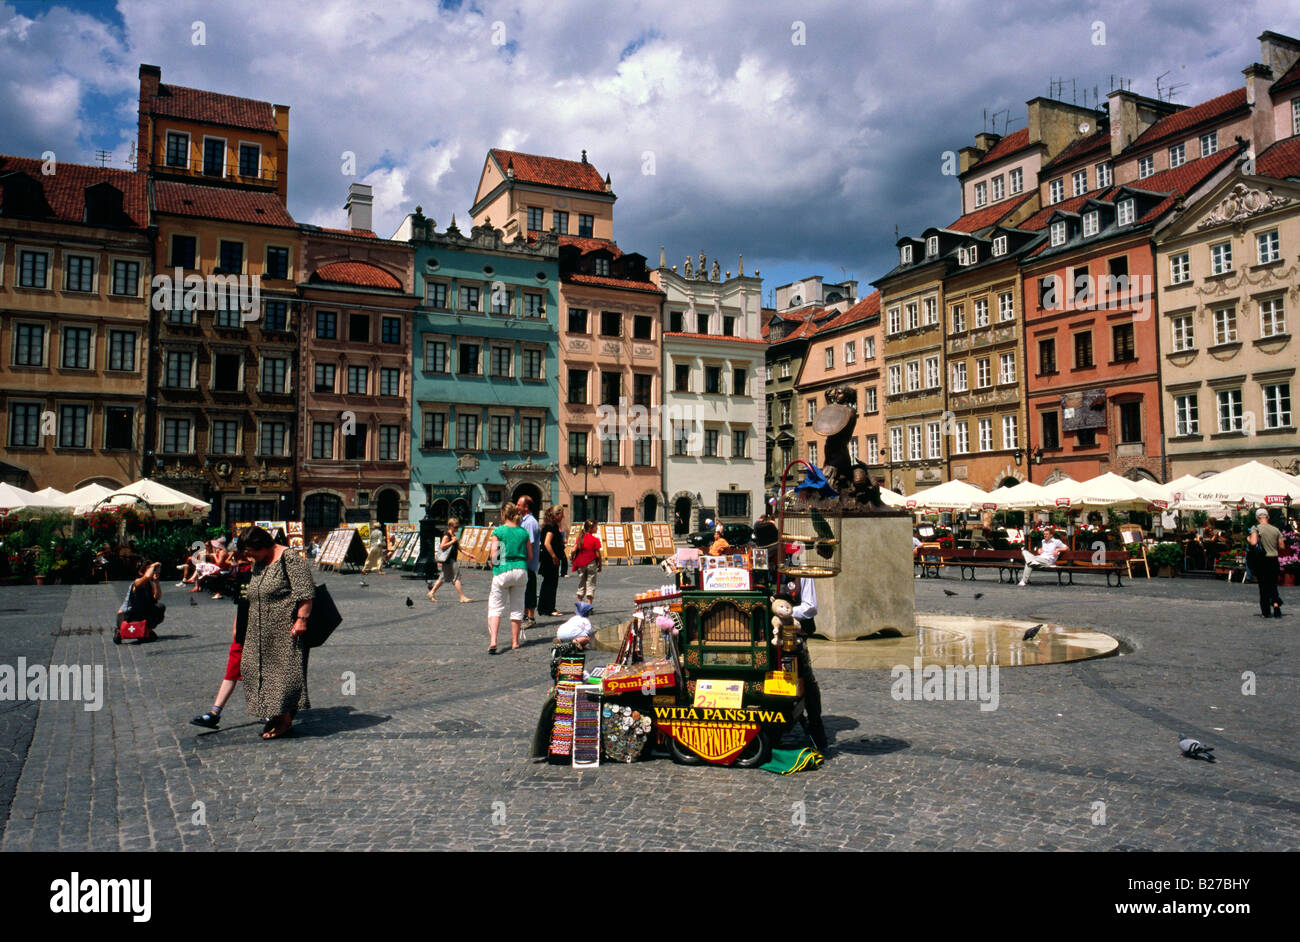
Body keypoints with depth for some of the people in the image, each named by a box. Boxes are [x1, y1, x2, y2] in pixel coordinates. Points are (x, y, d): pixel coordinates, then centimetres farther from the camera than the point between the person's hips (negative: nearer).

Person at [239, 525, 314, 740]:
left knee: (284, 671, -6)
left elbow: (305, 591, -17)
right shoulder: (258, 563, 16)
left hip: (286, 630, -9)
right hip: (261, 632, 9)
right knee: (263, 671, 8)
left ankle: (286, 722, 0)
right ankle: (275, 716, 17)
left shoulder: (289, 558, -12)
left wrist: (301, 619, -22)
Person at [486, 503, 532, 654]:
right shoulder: (524, 532, 5)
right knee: (517, 608, 12)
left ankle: (493, 641, -14)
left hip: (502, 572, -3)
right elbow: (530, 556, 9)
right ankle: (515, 642, 17)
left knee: (496, 607, 2)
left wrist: (489, 550, 11)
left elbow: (493, 555, -10)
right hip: (521, 571, 3)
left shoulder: (498, 531, -6)